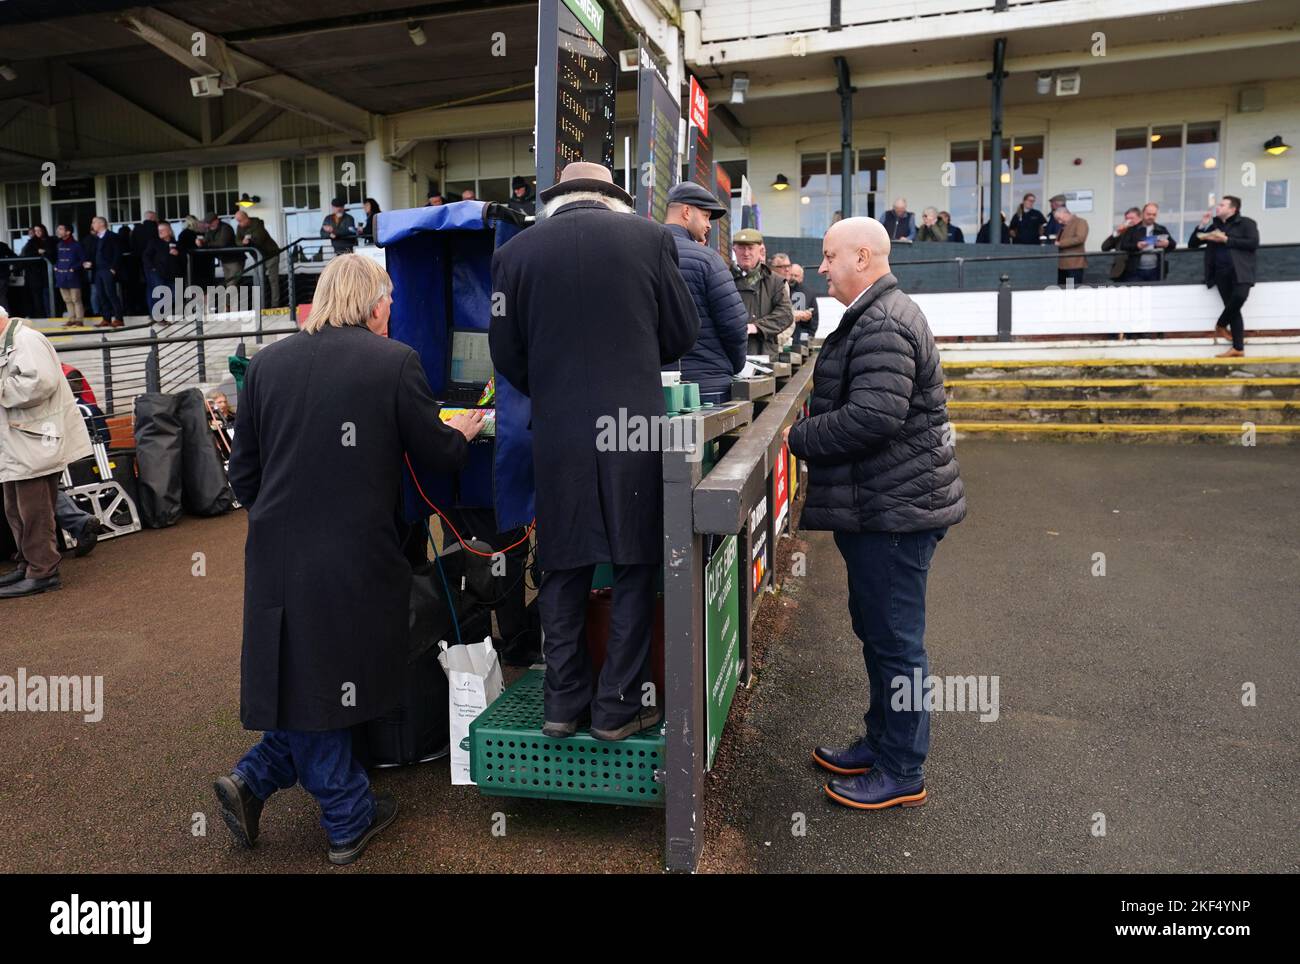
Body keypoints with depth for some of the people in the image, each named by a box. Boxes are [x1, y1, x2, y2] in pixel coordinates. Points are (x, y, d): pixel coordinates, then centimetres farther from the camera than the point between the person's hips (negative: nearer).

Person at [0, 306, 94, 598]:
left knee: (34, 512, -4)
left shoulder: (25, 339, -11)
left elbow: (40, 382, -26)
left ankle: (42, 572, 3)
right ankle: (27, 564, 27)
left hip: (35, 444, -10)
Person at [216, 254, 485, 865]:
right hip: (357, 555, -3)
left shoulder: (266, 363, 4)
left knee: (304, 677, 19)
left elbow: (243, 471, 9)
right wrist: (461, 432, 20)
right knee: (336, 679, 12)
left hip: (278, 553, 3)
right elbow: (434, 457, 0)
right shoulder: (396, 362, -8)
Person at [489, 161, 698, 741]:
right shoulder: (649, 237, 1)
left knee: (564, 572, 12)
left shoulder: (514, 252, 3)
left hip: (556, 433, 2)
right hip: (636, 425, -1)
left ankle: (564, 703, 21)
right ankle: (618, 708, 15)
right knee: (634, 568, 9)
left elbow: (505, 354, 7)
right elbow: (683, 334, 7)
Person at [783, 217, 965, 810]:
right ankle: (881, 744, 35)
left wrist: (798, 438, -16)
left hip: (894, 510, -11)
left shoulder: (883, 327, -19)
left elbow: (872, 417, -28)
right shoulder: (878, 317, 18)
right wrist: (817, 418, 8)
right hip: (883, 503, 11)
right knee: (876, 631, 20)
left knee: (895, 640, 0)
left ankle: (902, 773, 14)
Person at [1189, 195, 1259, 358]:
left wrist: (1226, 240, -10)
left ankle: (1221, 325, -2)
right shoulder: (1214, 226, 22)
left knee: (1239, 296, -29)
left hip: (1239, 270, -4)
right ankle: (1238, 348, -2)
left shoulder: (1246, 223, 8)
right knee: (1233, 308, -4)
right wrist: (1202, 226, 7)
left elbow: (1253, 242, -7)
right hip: (1221, 272, 4)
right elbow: (1192, 244, 21)